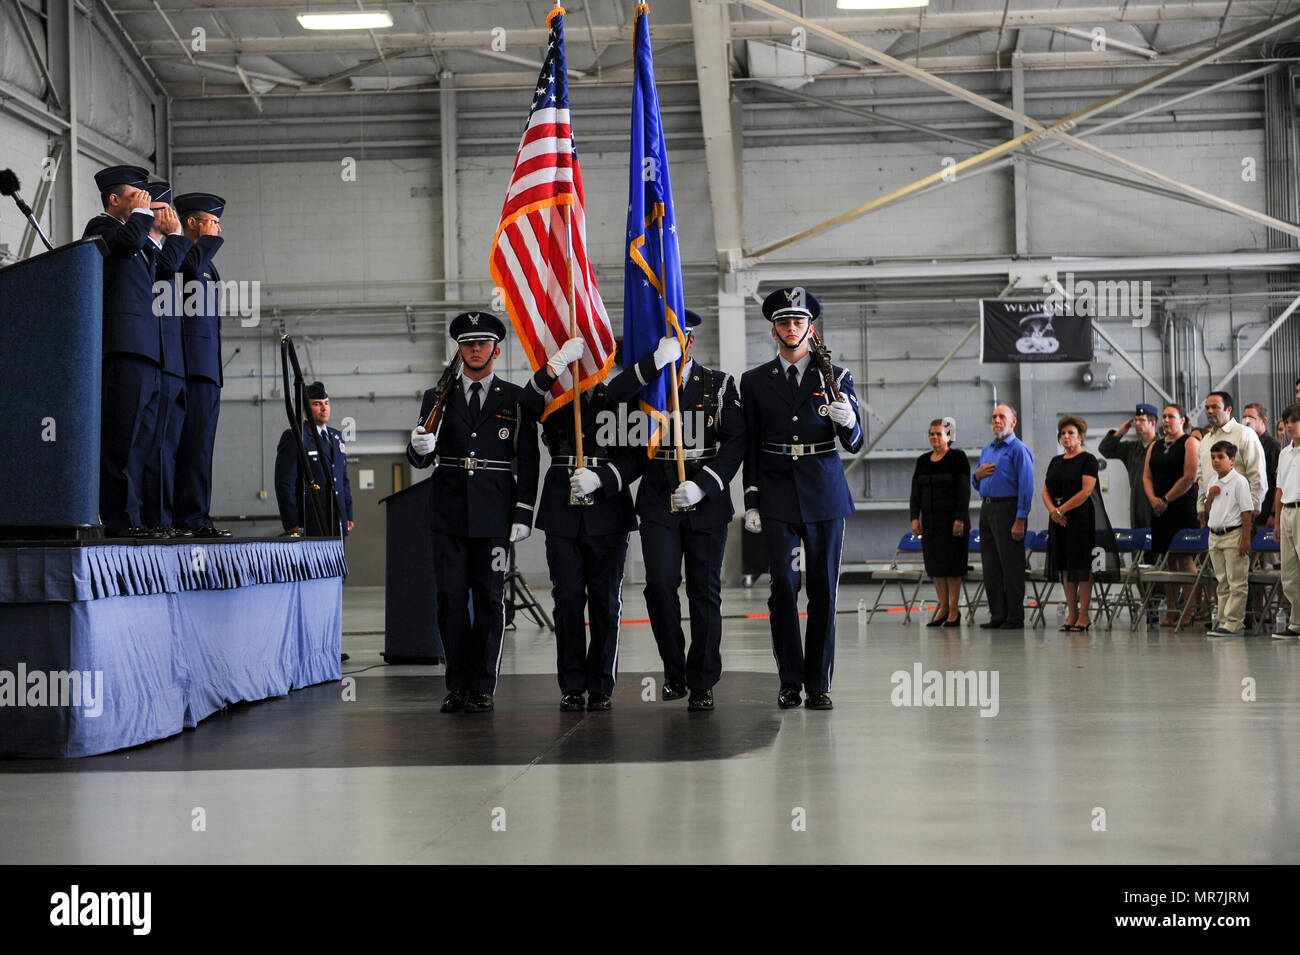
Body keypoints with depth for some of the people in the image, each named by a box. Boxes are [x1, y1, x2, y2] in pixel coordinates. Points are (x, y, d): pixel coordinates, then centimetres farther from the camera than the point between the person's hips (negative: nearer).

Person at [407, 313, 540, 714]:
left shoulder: (516, 399, 6)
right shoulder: (438, 398, 11)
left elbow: (528, 462, 4)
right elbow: (420, 460, 8)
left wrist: (524, 514, -4)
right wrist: (420, 447, -17)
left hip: (494, 515, -1)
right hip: (449, 514, 2)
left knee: (490, 598, 0)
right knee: (451, 598, 2)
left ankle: (482, 687, 6)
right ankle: (457, 685, 10)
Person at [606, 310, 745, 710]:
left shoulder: (719, 384, 6)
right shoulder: (645, 383, 8)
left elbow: (735, 441, -2)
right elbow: (613, 395, -15)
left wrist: (703, 485, -14)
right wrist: (656, 362, -24)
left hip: (707, 502, 0)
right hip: (659, 501, 0)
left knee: (705, 590, 2)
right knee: (660, 584, -11)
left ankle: (702, 683, 11)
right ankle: (673, 670, 8)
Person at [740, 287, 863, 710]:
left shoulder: (836, 377, 7)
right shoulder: (754, 381, 8)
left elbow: (854, 444, 5)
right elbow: (750, 448, 10)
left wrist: (847, 421, -17)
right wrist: (751, 502, 4)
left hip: (824, 494, 0)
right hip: (777, 496, 0)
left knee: (823, 588, 1)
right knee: (783, 586, -7)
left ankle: (819, 683, 7)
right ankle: (790, 680, 2)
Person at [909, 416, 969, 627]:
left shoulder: (957, 458, -5)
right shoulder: (923, 461, 11)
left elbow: (964, 491, -10)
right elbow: (916, 492, 11)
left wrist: (960, 519, -16)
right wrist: (915, 517, 2)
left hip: (951, 519, -5)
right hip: (930, 520, 5)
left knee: (952, 563, -4)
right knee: (934, 562, 6)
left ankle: (954, 610, 2)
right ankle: (943, 607, 15)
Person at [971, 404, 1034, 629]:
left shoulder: (1018, 449, -7)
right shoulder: (987, 450, 18)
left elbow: (1026, 486, -13)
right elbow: (976, 485, 25)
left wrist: (1020, 520, -20)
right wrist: (978, 474, 0)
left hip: (1007, 508, -8)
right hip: (987, 509, 8)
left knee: (1011, 565, -5)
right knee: (990, 565, 8)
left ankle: (1015, 617, -1)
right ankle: (997, 615, 14)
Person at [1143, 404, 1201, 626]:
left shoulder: (1190, 443, -2)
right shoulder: (1155, 446, 18)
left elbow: (1189, 477, -10)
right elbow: (1147, 477, 14)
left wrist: (1166, 500, -11)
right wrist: (1153, 499, -5)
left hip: (1183, 506, -6)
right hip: (1160, 508, 6)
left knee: (1184, 558, -7)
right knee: (1168, 559, 5)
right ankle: (1171, 612, 5)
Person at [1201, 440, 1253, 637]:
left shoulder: (1239, 482, -10)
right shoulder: (1213, 482, 13)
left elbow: (1246, 512, -11)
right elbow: (1206, 512, 19)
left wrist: (1246, 539, -15)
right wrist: (1210, 496, -1)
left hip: (1233, 535, -8)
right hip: (1214, 536, 8)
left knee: (1237, 583, -4)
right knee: (1222, 582, 12)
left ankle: (1233, 624, -5)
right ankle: (1223, 620, 17)